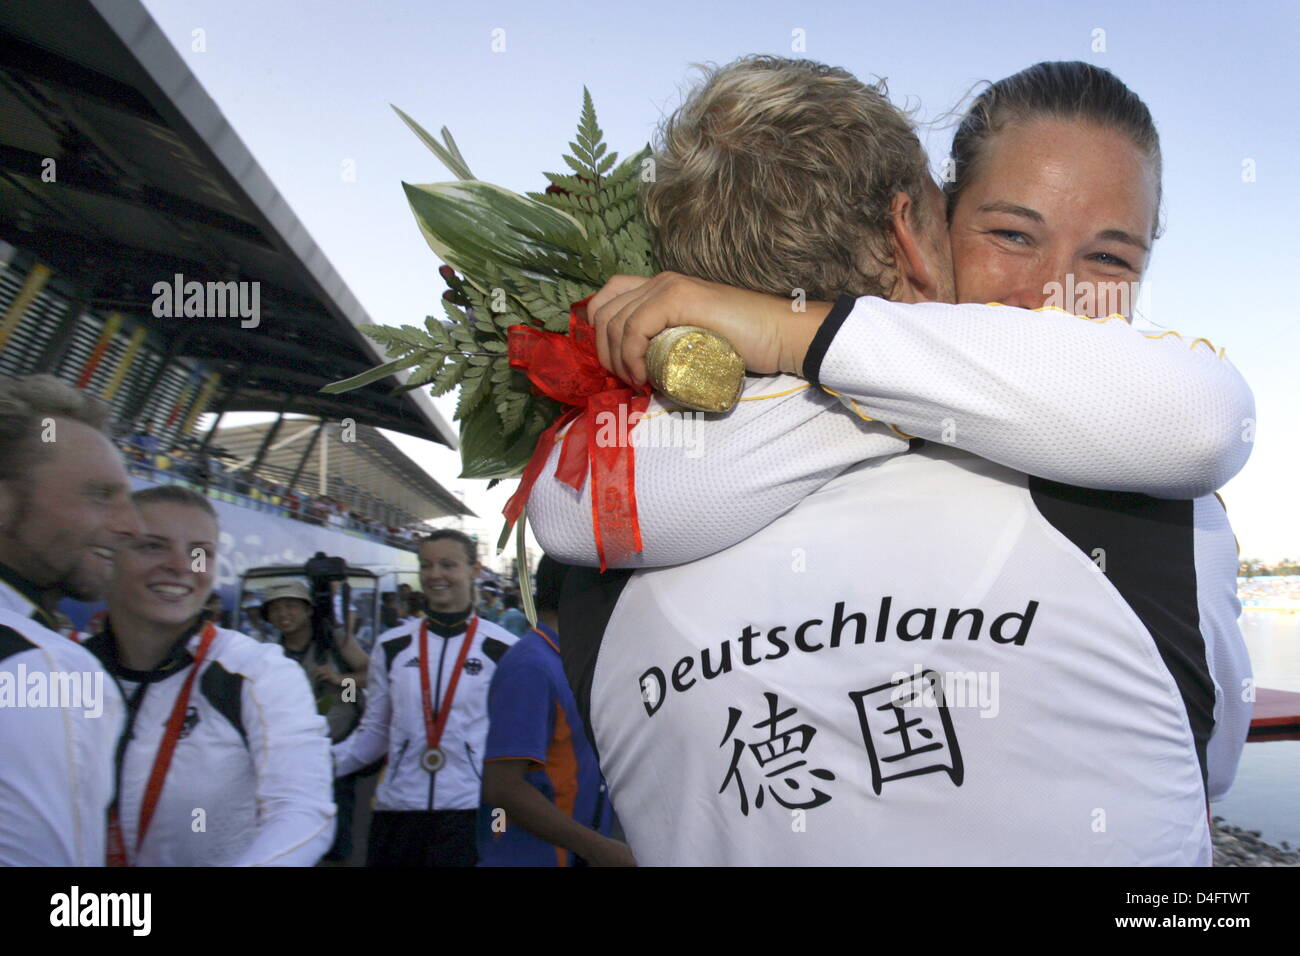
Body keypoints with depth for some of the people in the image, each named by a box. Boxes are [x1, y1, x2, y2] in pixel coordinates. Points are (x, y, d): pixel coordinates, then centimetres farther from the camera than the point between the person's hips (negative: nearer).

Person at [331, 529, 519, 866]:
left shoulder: (503, 649, 0)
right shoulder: (391, 646, 8)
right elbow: (375, 731, 12)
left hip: (470, 812, -2)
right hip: (396, 811, 3)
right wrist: (325, 762, -2)